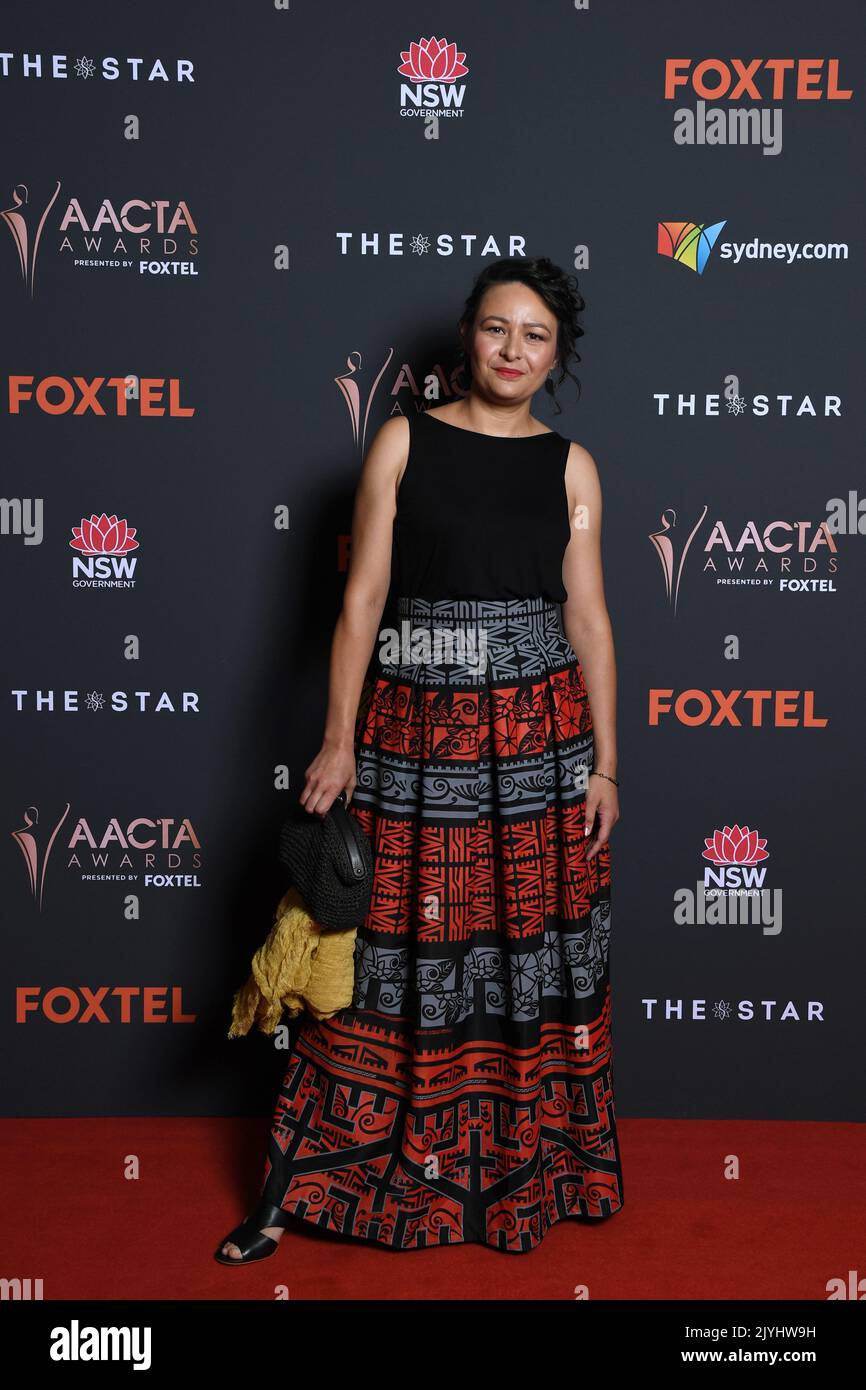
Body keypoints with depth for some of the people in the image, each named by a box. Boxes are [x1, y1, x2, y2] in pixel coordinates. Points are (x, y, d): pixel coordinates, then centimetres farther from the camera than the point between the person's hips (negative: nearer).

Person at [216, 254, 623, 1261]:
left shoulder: (570, 465, 8)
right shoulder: (405, 441, 3)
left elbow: (588, 618, 6)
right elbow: (363, 598, -1)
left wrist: (604, 764, 2)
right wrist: (339, 743, -6)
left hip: (540, 730, 2)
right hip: (416, 724, -2)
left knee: (534, 948, 8)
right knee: (394, 949, 2)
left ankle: (528, 1170, 28)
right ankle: (302, 1188, 16)